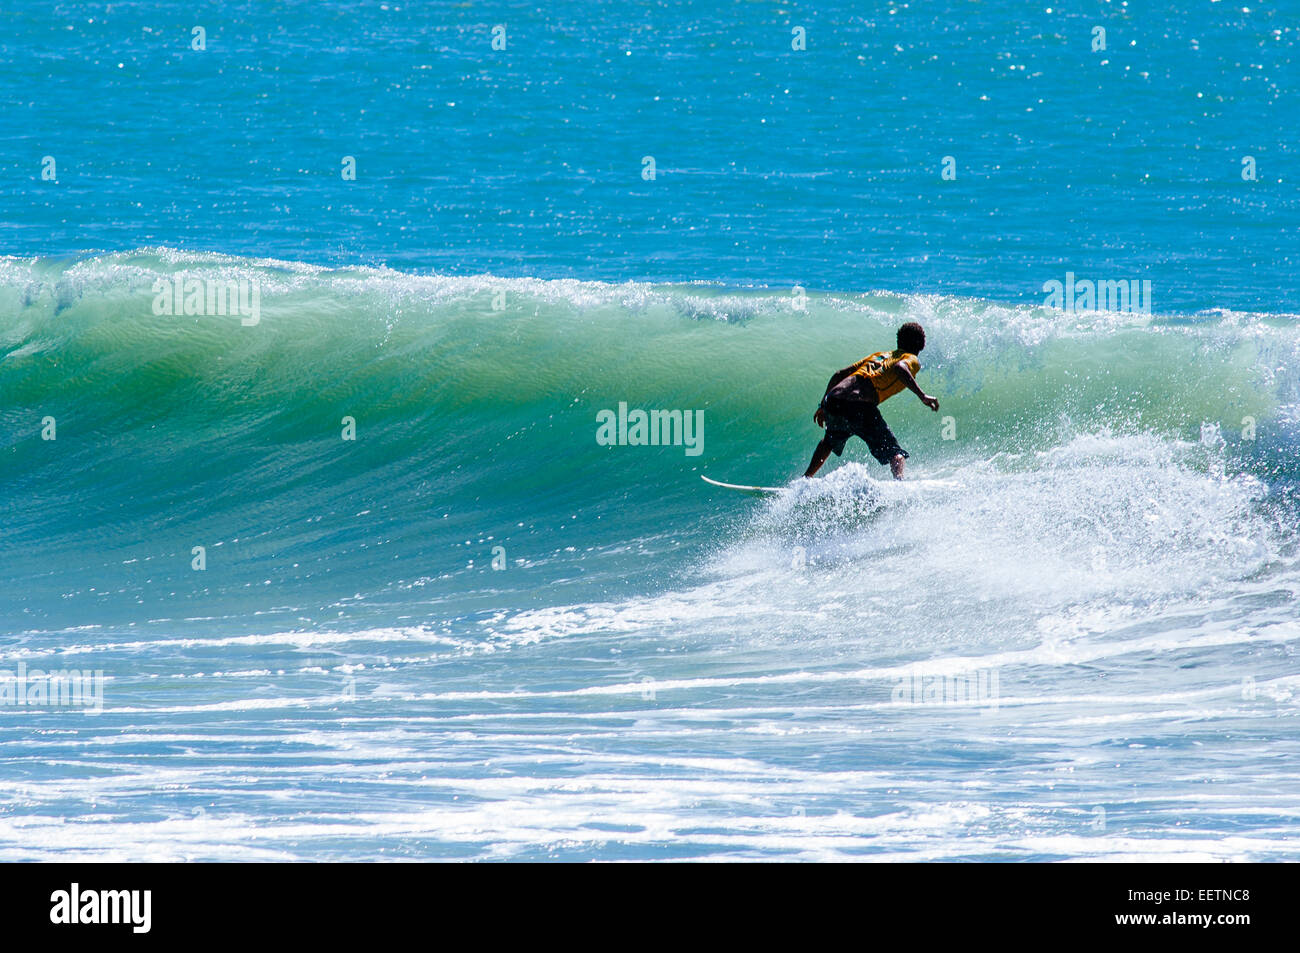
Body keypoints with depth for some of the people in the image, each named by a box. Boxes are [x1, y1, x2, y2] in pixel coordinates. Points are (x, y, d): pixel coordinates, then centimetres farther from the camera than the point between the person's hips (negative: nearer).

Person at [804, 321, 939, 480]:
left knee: (830, 441, 36)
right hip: (859, 407, -6)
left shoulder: (879, 355, 32)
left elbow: (838, 375, 30)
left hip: (832, 401, 6)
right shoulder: (912, 360, 13)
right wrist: (922, 396, -17)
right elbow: (899, 367, -14)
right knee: (895, 454, -1)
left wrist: (823, 405, 38)